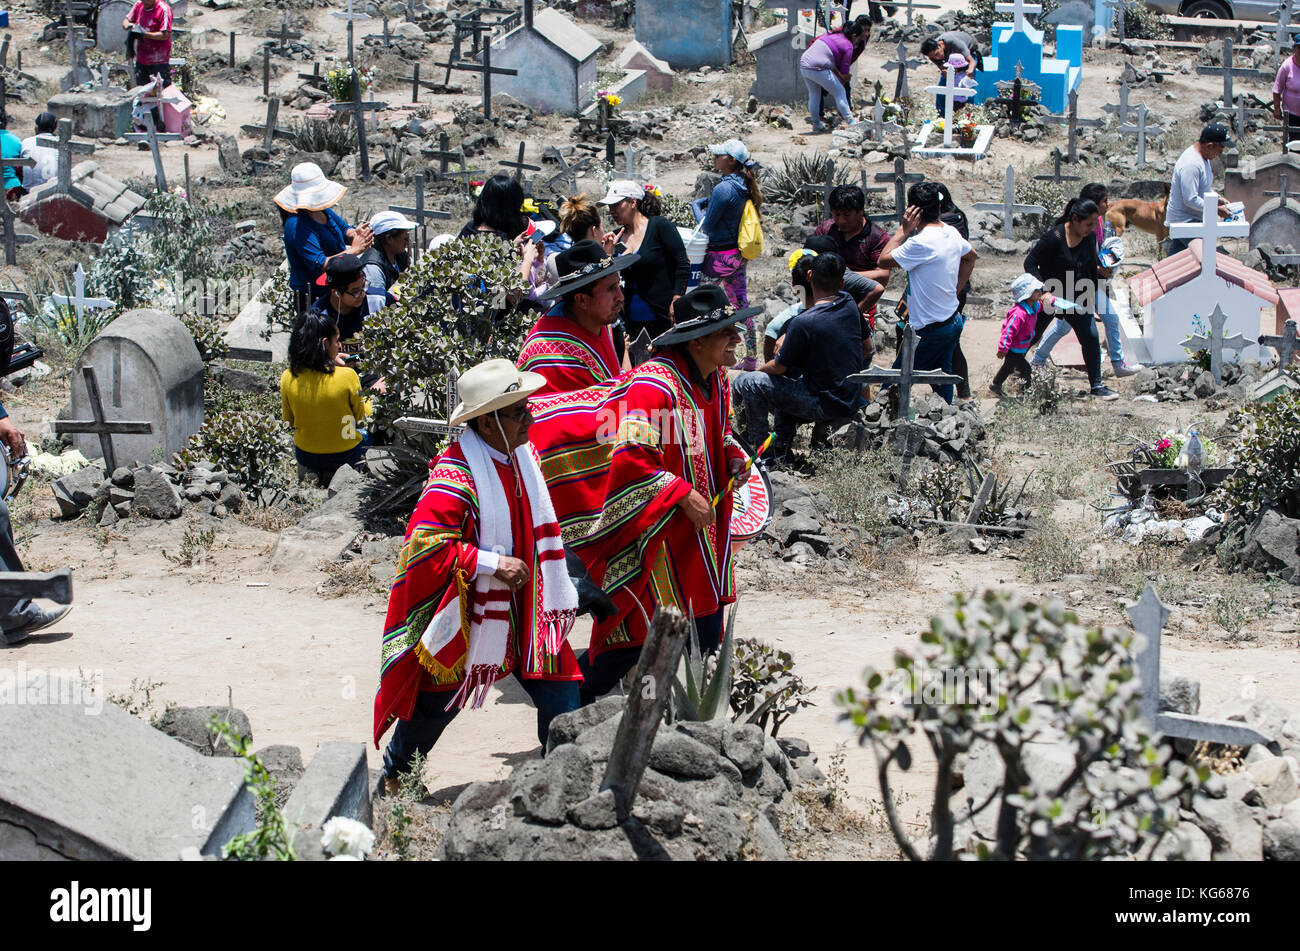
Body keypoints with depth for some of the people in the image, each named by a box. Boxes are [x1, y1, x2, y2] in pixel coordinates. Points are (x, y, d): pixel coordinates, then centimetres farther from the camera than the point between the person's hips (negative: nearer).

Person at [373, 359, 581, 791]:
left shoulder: (526, 455, 2)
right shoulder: (455, 477, -26)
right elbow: (425, 543, -30)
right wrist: (492, 563, -29)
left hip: (525, 606, 6)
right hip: (466, 612, -6)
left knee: (559, 691, 1)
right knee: (437, 698, 11)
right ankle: (397, 774, 35)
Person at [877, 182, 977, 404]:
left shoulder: (921, 242, -25)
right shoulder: (952, 233, 3)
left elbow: (885, 259, -18)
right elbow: (970, 256, 24)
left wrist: (904, 229, -12)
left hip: (930, 331, -9)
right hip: (952, 320, 9)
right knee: (942, 383, 19)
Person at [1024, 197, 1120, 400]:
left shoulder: (1090, 237, -4)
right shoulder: (1055, 237, -24)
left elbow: (1092, 269, 12)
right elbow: (1030, 263, -19)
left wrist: (1091, 296, 12)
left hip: (1075, 299, 5)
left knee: (1091, 337, -4)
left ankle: (1096, 385, 7)